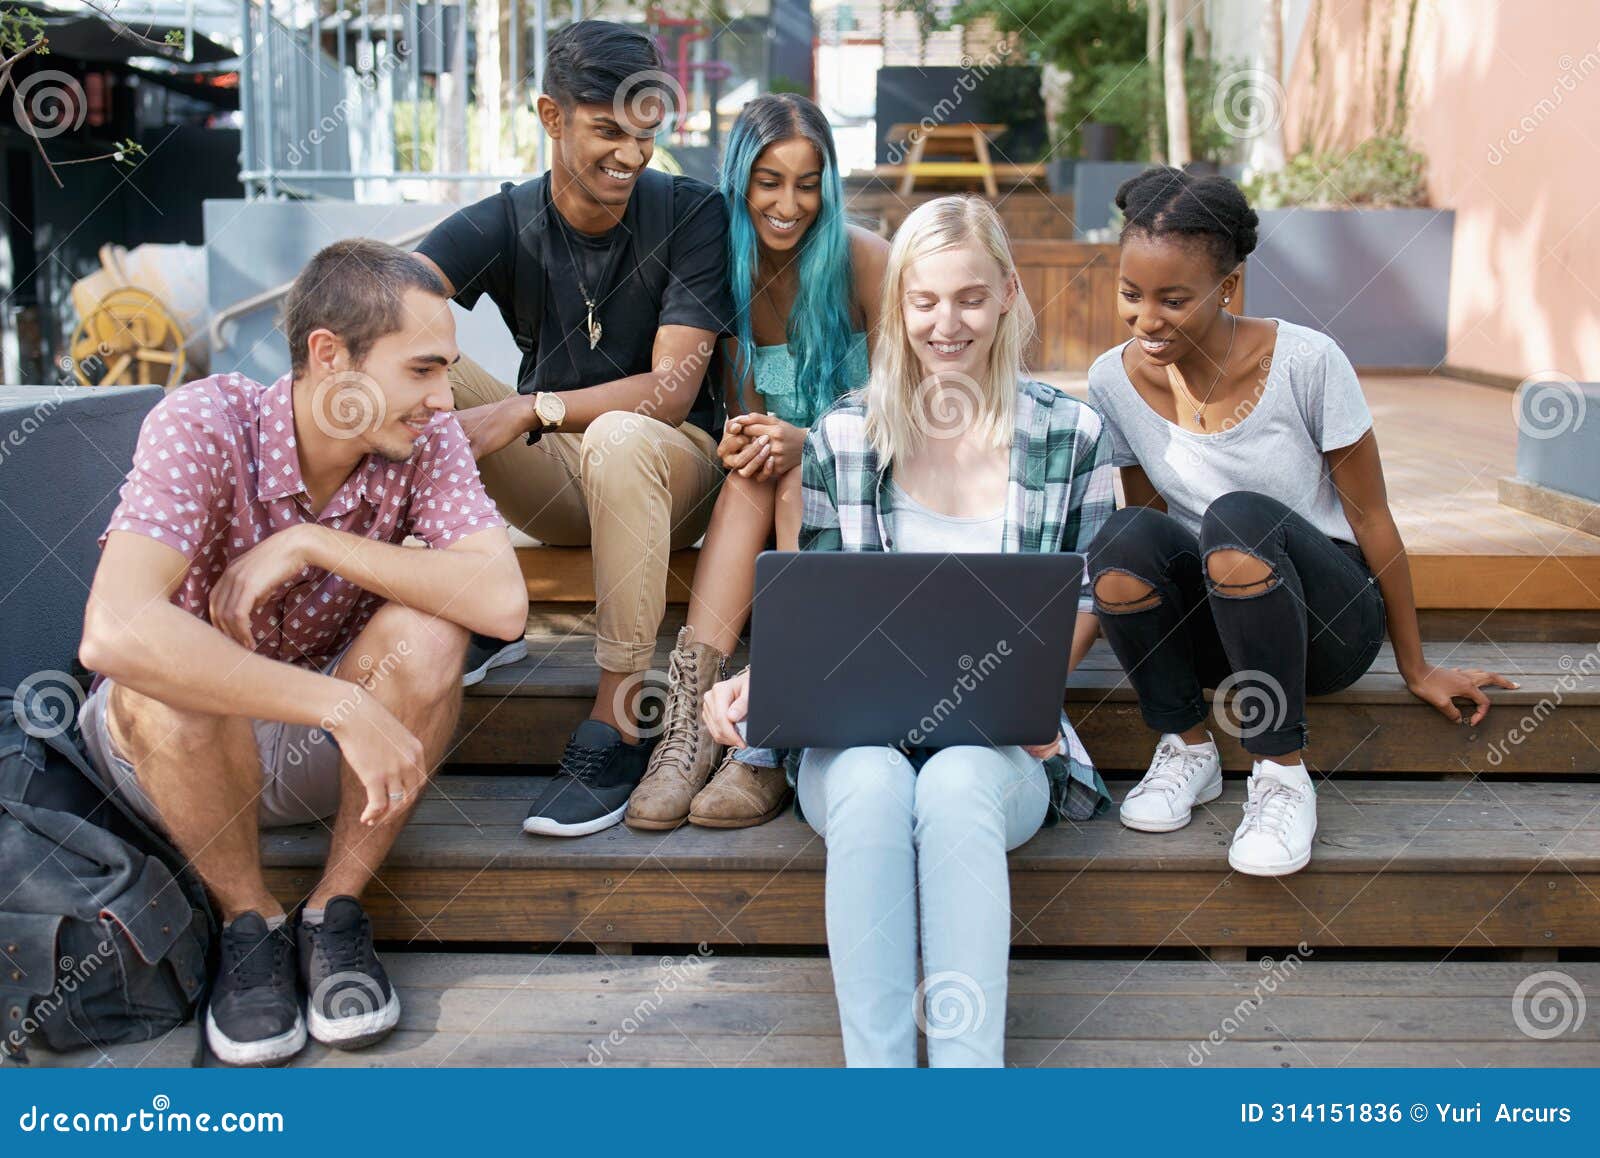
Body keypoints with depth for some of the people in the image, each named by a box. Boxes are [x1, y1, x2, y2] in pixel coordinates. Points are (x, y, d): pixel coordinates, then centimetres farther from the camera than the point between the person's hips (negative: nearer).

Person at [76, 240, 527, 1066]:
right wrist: (342, 706, -43)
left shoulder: (423, 438, -15)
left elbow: (502, 600, -30)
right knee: (168, 677, -36)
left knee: (427, 633, -26)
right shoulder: (204, 425, -26)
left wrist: (311, 543, -32)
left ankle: (334, 912, -9)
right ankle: (250, 926, -9)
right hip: (170, 745, -2)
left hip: (324, 749, 3)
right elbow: (116, 632, -41)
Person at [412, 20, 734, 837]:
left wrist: (531, 410, -32)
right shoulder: (505, 224, -5)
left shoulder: (691, 213, -12)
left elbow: (672, 390, -21)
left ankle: (621, 721, -28)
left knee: (620, 437, -38)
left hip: (670, 471, -3)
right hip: (552, 477, 3)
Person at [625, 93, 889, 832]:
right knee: (749, 477, -31)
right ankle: (687, 726, -44)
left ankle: (769, 745, -42)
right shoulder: (731, 269, -1)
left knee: (796, 486, -34)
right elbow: (746, 410, 3)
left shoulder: (865, 260, -11)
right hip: (785, 470, 3)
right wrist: (744, 439, -23)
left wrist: (807, 440, -28)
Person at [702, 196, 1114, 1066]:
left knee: (956, 785, -36)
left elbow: (1088, 597, 13)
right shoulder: (840, 438, 9)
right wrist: (751, 683, -8)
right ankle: (875, 1066, -33)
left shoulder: (1070, 435, 8)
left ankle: (968, 1063, -35)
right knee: (870, 784, -35)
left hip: (1001, 742, -1)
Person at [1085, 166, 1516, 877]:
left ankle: (1283, 771, -19)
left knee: (1239, 518, -35)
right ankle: (1186, 746, -6)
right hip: (1211, 627, 3)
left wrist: (1417, 669, 1)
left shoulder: (1306, 363, -16)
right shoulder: (1113, 381, -7)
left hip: (1331, 623, -2)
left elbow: (1371, 518, -7)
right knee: (1123, 537, -29)